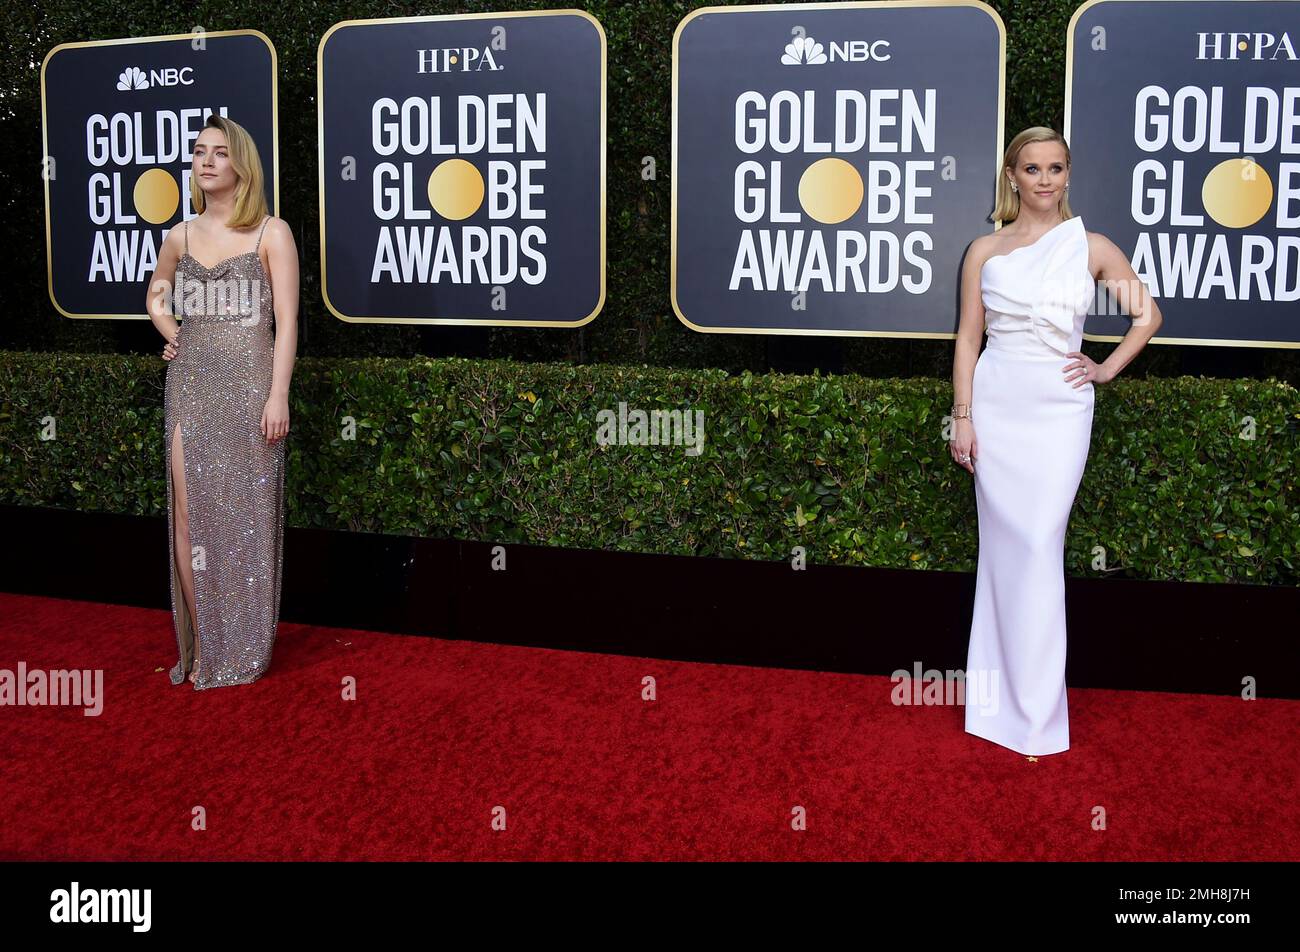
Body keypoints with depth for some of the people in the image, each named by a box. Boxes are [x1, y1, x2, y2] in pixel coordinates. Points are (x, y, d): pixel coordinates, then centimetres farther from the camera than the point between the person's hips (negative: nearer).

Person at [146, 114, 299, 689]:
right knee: (189, 513, 1)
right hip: (191, 383, 4)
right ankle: (200, 645, 12)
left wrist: (278, 394, -14)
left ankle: (243, 651, 13)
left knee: (246, 513, 1)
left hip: (249, 383, -4)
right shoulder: (180, 236, 11)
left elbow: (286, 320, -7)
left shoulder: (271, 233, -1)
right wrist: (171, 334, 11)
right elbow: (156, 295, 30)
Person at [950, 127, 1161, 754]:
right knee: (1004, 546, 4)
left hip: (1059, 409, -1)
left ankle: (1036, 711, 4)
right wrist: (962, 416, -2)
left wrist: (1107, 369, 4)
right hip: (996, 405, 1)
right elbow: (968, 337, 4)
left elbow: (1148, 314, 14)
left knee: (1040, 546, -5)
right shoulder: (985, 251, 5)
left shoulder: (1092, 248, 4)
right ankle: (1003, 700, 15)